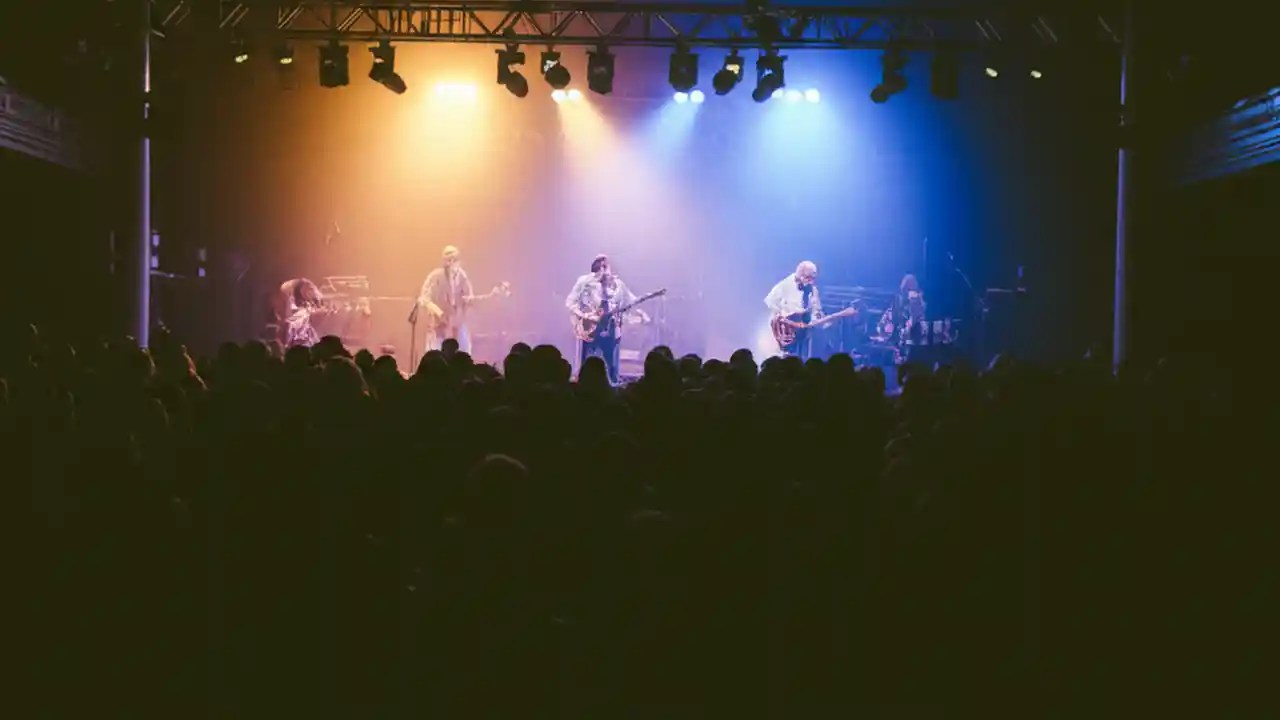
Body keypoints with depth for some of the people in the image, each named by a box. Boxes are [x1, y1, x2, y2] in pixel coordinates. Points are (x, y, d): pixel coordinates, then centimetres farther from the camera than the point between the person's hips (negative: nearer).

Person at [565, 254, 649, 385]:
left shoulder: (617, 284, 8)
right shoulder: (585, 282, -2)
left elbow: (631, 302, 9)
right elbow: (570, 302, -3)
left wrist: (642, 314, -8)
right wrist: (581, 315, -17)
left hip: (611, 332, 3)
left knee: (612, 367, 7)